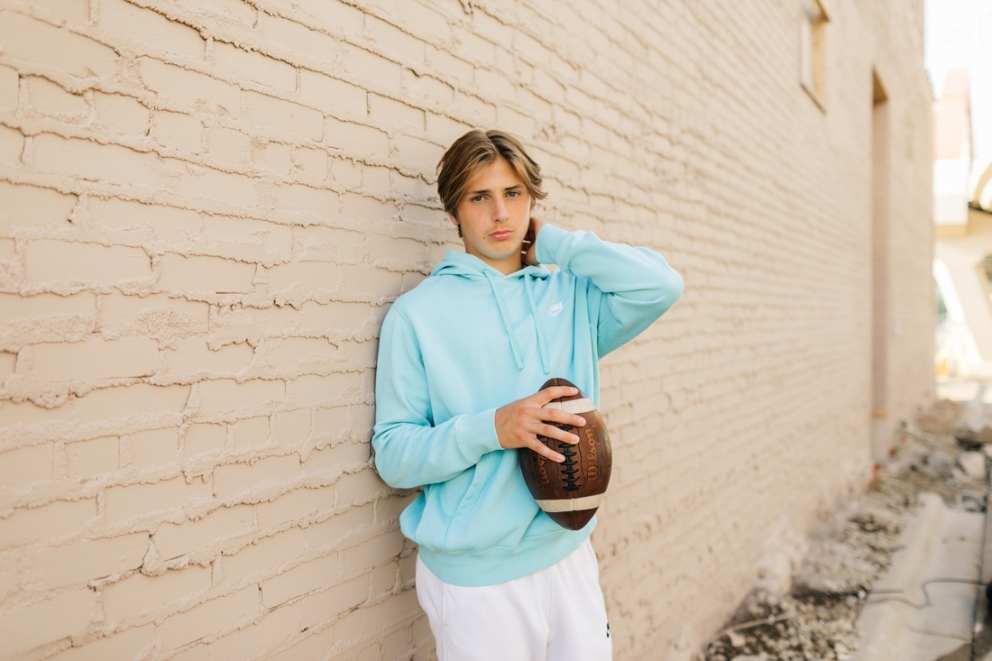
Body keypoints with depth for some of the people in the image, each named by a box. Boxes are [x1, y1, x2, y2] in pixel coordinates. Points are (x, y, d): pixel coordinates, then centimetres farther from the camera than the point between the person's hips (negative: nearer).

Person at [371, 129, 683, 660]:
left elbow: (660, 285, -12)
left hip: (568, 556, 4)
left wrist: (553, 243, -5)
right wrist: (490, 430, -24)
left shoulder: (572, 295, 4)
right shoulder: (418, 313, -6)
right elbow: (393, 455, -8)